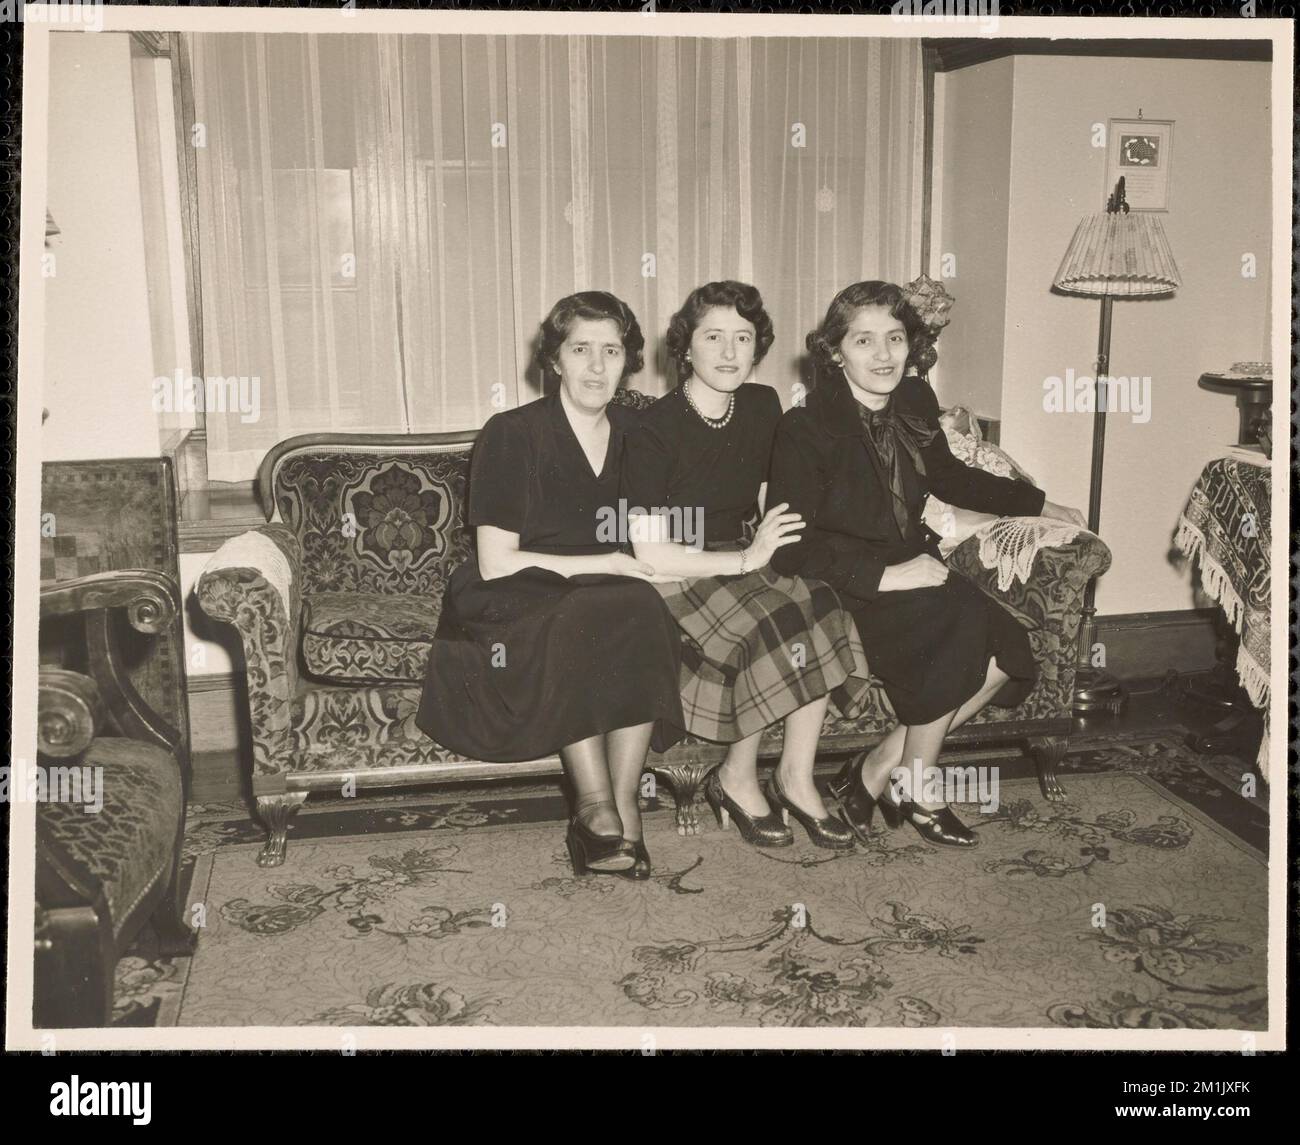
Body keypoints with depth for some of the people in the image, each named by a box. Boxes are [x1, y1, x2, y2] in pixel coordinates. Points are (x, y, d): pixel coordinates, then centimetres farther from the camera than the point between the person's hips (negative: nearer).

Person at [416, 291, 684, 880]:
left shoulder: (635, 433, 9)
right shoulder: (512, 434, -6)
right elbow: (495, 563, -11)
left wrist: (647, 559, -6)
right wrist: (604, 565, -14)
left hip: (608, 600, 4)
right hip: (512, 605, -4)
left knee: (643, 611, -30)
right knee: (582, 622, -36)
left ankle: (623, 805, -28)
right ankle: (596, 805, -29)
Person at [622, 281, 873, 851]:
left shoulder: (762, 407, 6)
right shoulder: (654, 430, -13)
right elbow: (649, 551, -16)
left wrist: (771, 543, -3)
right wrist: (745, 560, -19)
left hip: (741, 557, 6)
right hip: (675, 576, -6)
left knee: (821, 606, -23)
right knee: (770, 628, -30)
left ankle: (797, 777, -12)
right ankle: (737, 780, -9)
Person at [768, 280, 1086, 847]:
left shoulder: (915, 403, 6)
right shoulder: (804, 429, -14)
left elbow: (950, 479, 27)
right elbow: (791, 549, -20)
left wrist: (1039, 504, 29)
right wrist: (884, 575, -26)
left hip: (911, 567, 7)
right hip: (844, 588, -7)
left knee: (1005, 651, -17)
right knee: (960, 621, -30)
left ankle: (879, 769, -3)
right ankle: (914, 791, -10)